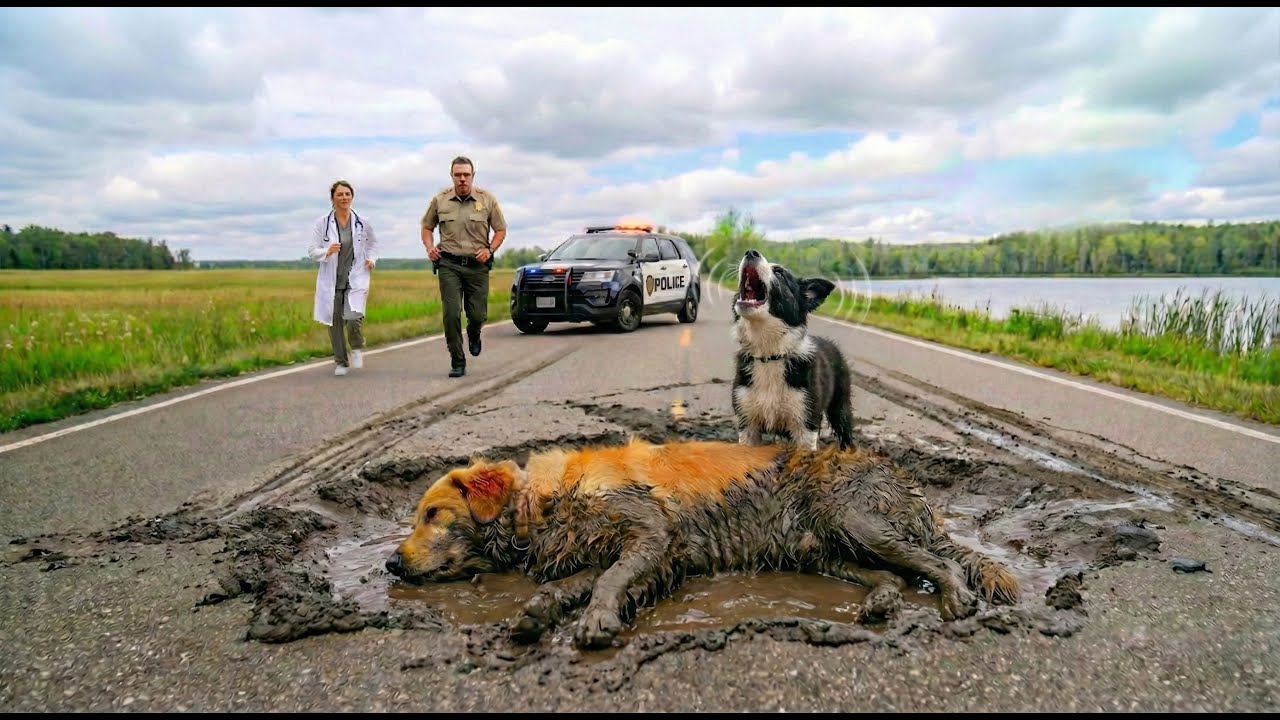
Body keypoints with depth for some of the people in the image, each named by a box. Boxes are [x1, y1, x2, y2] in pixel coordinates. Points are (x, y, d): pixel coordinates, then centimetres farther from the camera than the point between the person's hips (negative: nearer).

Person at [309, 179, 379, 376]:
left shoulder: (362, 223, 1)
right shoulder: (322, 223, -3)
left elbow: (373, 243, 20)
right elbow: (312, 250, -2)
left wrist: (371, 257, 3)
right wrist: (327, 252, -21)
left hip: (356, 279, -1)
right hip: (331, 281, 1)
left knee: (353, 317, -21)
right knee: (335, 322, 6)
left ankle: (357, 348, 10)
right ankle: (341, 362, 24)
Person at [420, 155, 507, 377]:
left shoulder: (487, 200, 0)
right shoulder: (440, 200, 2)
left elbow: (501, 229, 8)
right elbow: (427, 226, 15)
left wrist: (490, 249, -9)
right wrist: (429, 247, -3)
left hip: (477, 265, 0)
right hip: (449, 264, 0)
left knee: (478, 315, 3)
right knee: (451, 314, -9)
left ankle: (473, 334, 41)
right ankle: (458, 362, 2)